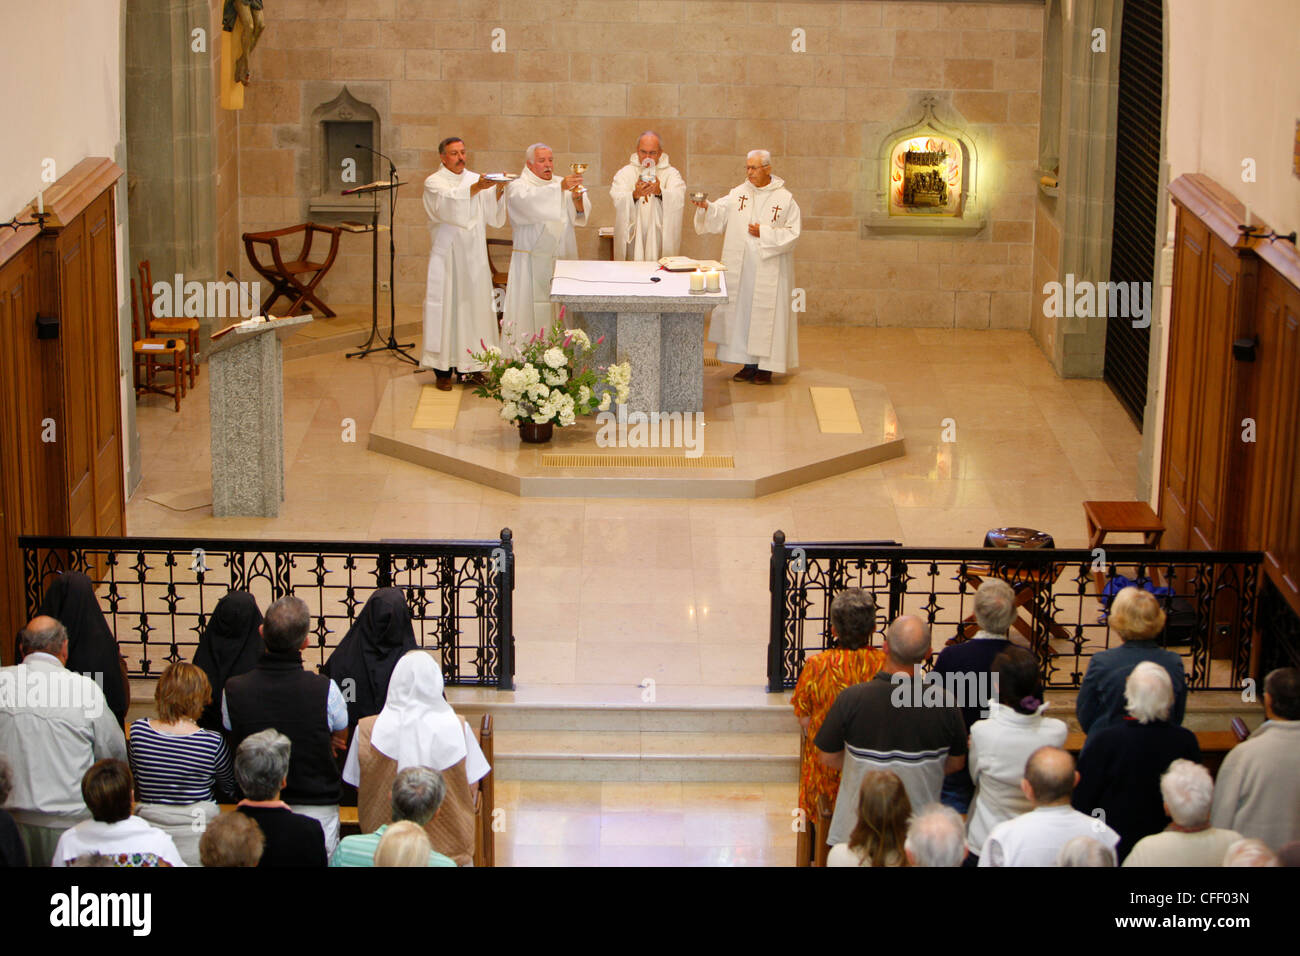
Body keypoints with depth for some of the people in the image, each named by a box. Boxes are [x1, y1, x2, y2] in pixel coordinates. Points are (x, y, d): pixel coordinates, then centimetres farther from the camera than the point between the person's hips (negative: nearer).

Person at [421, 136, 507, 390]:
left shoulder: (476, 179, 13)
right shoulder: (434, 183, 0)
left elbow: (491, 214, 1)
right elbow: (448, 202, -22)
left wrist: (497, 191, -17)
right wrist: (475, 188, -34)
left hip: (474, 257, 4)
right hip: (447, 257, -4)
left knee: (474, 306, 3)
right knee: (446, 308, -5)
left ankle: (470, 365, 11)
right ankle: (444, 370, -3)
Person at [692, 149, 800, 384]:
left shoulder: (785, 199, -3)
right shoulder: (738, 194, 6)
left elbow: (792, 233, -4)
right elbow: (718, 215, -4)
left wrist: (764, 233, -14)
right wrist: (706, 207, -24)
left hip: (768, 269, -4)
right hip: (739, 268, 4)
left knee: (765, 312, -1)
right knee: (741, 310, 6)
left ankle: (765, 367, 7)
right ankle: (748, 364, 15)